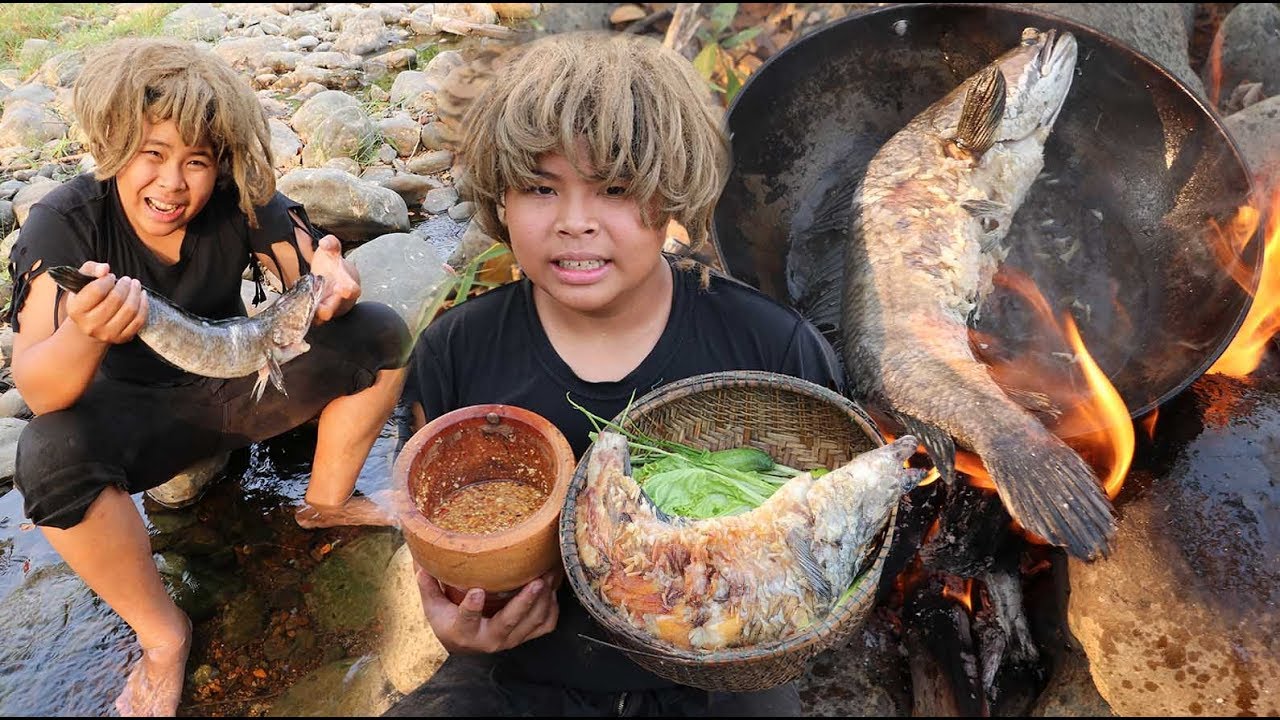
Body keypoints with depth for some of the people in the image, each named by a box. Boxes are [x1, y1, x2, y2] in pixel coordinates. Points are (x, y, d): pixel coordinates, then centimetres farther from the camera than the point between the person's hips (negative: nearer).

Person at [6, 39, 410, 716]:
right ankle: (162, 631, -10)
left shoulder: (242, 203, -18)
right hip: (131, 411, -2)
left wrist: (333, 286, -45)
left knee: (379, 332, -16)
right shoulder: (64, 223, -23)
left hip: (235, 386, 2)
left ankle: (326, 501, 6)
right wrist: (86, 334, -55)